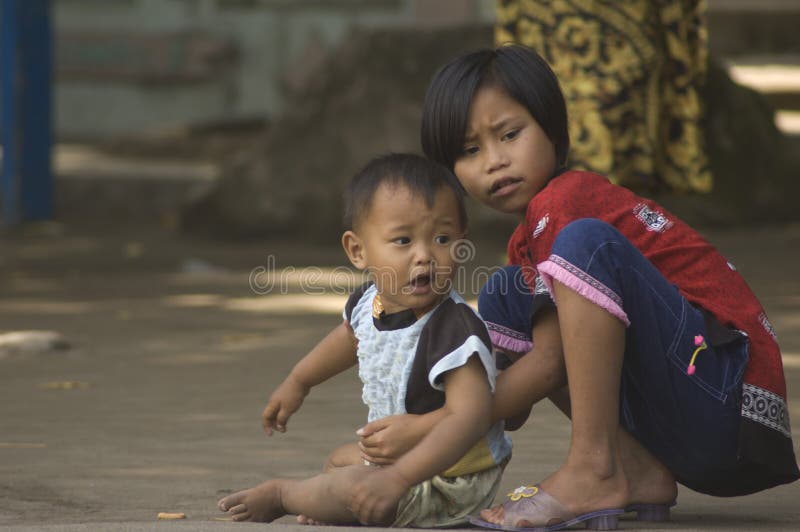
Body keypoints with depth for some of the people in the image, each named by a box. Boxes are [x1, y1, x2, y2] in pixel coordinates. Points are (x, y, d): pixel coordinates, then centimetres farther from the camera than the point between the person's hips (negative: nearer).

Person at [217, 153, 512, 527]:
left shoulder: (454, 328, -34)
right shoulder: (371, 303, -7)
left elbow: (469, 416, -43)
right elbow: (350, 335, 20)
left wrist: (398, 478, -49)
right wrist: (297, 382, 35)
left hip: (452, 480, -9)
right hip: (398, 450, 9)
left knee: (355, 486, -22)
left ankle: (281, 495, 5)